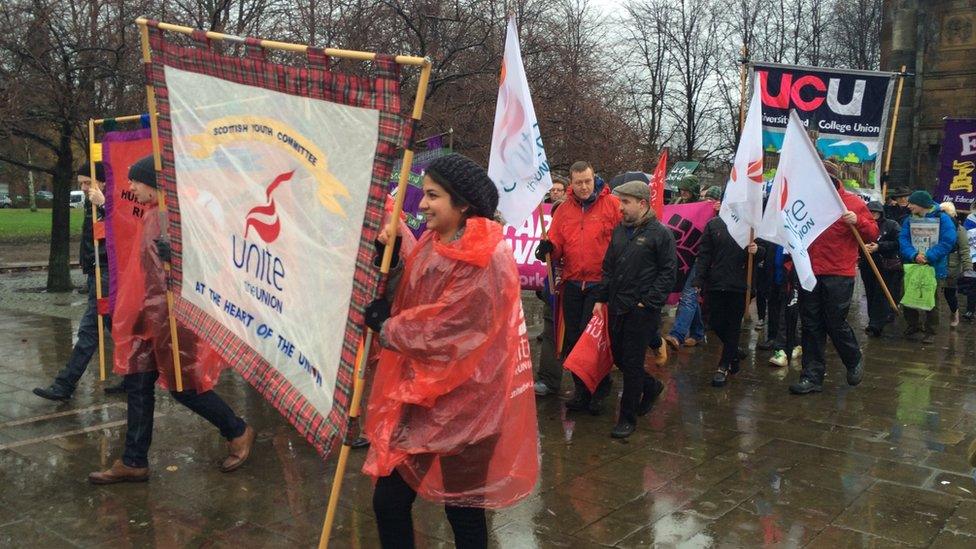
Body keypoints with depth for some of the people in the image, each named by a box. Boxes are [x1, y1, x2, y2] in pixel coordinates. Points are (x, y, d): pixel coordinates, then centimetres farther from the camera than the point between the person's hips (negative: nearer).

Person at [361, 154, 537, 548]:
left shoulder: (488, 260, -18)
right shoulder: (430, 244, 7)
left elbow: (448, 328, -21)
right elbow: (406, 301, 15)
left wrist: (388, 326, -7)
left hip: (464, 399, -7)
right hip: (418, 390, 7)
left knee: (463, 511, 9)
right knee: (388, 502, 9)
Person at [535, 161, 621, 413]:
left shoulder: (612, 205, -4)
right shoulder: (564, 210, 8)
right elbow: (557, 246, 8)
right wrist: (548, 248, -14)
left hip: (601, 284, -5)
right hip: (572, 284, 5)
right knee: (572, 339, 10)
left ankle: (599, 388, 15)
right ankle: (581, 389, 27)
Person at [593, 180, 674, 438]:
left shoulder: (660, 233, -9)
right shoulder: (619, 230, 12)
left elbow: (668, 273, -10)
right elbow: (608, 267, 17)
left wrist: (649, 302, -15)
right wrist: (601, 298, 10)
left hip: (641, 310, -7)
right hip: (616, 307, 7)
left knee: (632, 362, -2)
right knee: (618, 357, 14)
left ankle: (628, 419, 11)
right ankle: (651, 386, 40)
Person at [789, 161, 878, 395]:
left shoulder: (853, 202, 0)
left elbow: (873, 233, -1)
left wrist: (858, 221, -18)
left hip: (839, 275, -4)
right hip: (809, 273, 4)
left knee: (836, 323, 1)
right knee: (811, 326, 6)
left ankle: (854, 361, 29)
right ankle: (812, 376, 12)